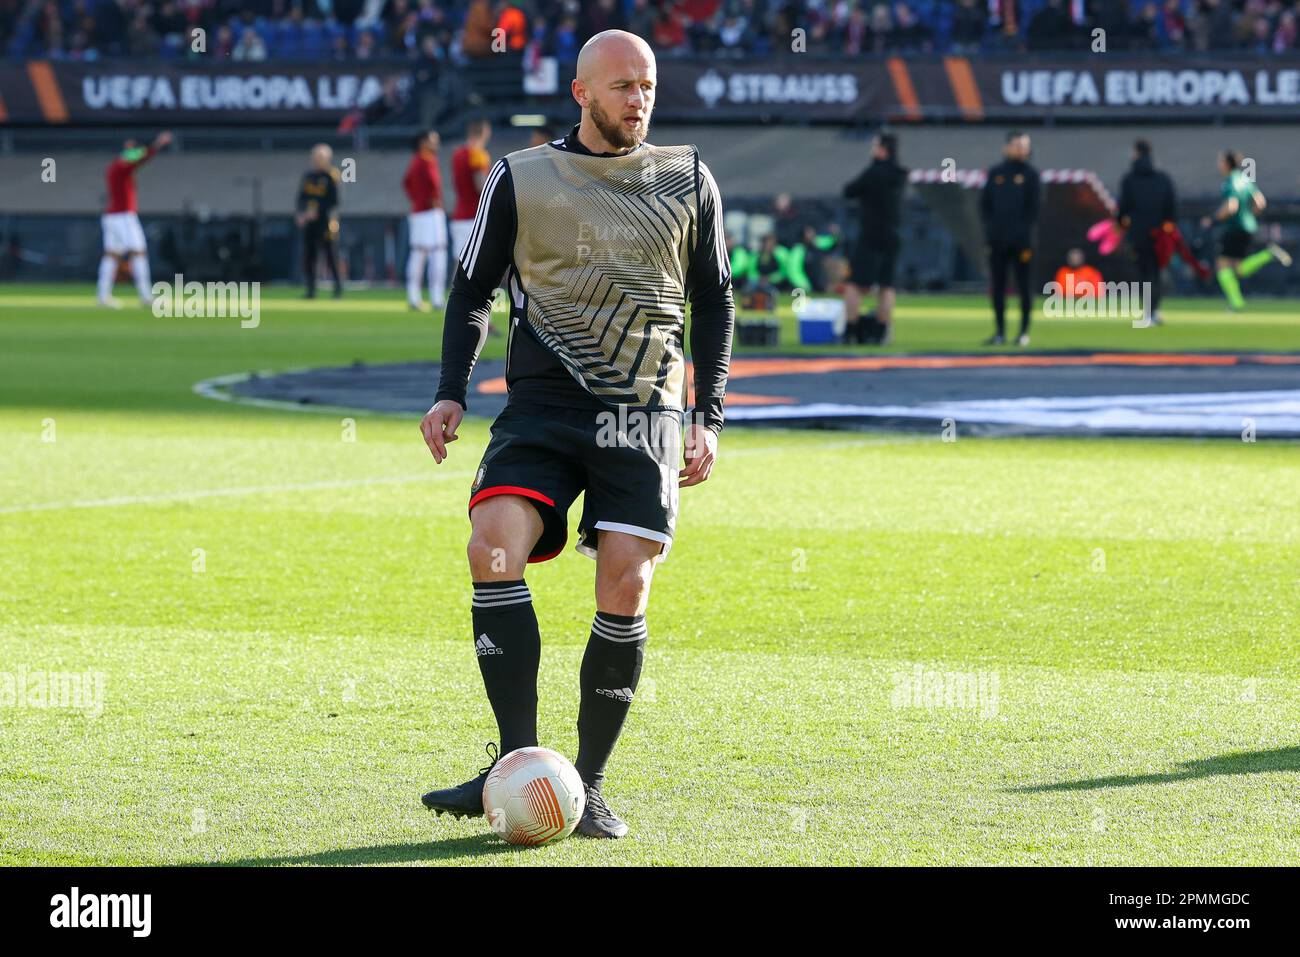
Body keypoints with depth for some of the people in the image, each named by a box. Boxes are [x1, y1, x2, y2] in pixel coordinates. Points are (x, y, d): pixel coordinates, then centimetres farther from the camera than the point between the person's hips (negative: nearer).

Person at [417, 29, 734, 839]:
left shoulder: (688, 180, 10)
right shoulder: (521, 179, 7)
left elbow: (714, 299, 16)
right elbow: (473, 289, 13)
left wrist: (708, 417, 8)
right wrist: (452, 394, 1)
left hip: (645, 414, 0)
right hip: (542, 406, 0)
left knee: (625, 588, -13)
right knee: (495, 545, -23)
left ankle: (589, 785, 0)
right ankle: (518, 764, -20)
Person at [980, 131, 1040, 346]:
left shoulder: (1030, 174, 4)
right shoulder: (995, 173, 12)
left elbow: (1033, 207, 1)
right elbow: (984, 203, 13)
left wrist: (1026, 235, -8)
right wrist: (990, 228, 0)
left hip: (1020, 240, -3)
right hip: (997, 240, 3)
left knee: (1023, 286, -2)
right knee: (997, 286, 4)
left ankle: (1024, 331, 4)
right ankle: (1000, 332, 9)